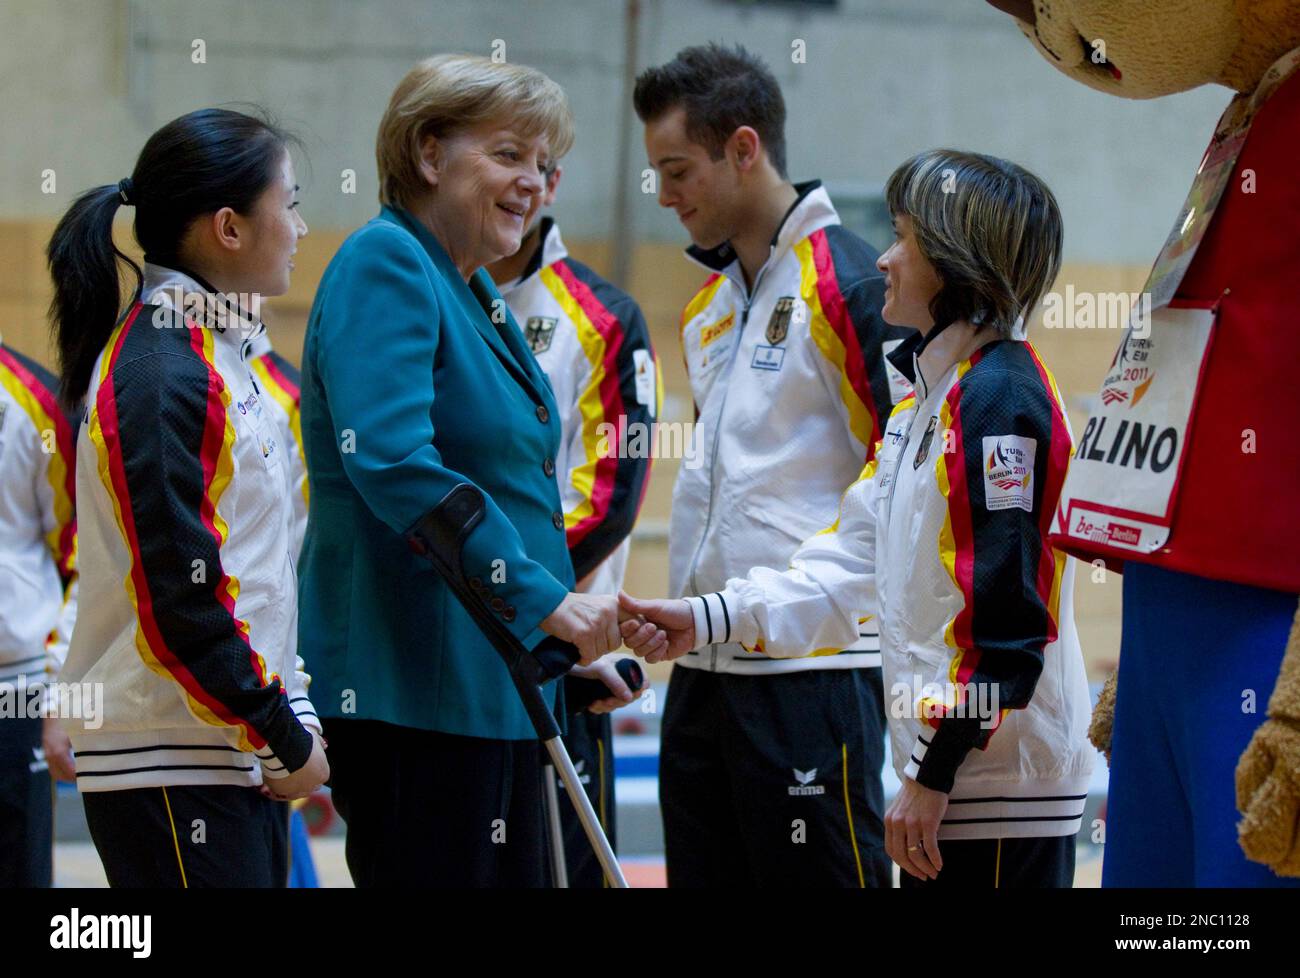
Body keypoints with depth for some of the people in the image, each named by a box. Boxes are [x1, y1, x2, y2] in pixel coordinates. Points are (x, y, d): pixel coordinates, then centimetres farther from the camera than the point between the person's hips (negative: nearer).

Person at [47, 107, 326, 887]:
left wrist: (294, 722, 12)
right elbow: (178, 595, -19)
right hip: (169, 765, -9)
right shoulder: (159, 373, -15)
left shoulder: (218, 355, 15)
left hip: (244, 758, 9)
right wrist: (285, 737, -12)